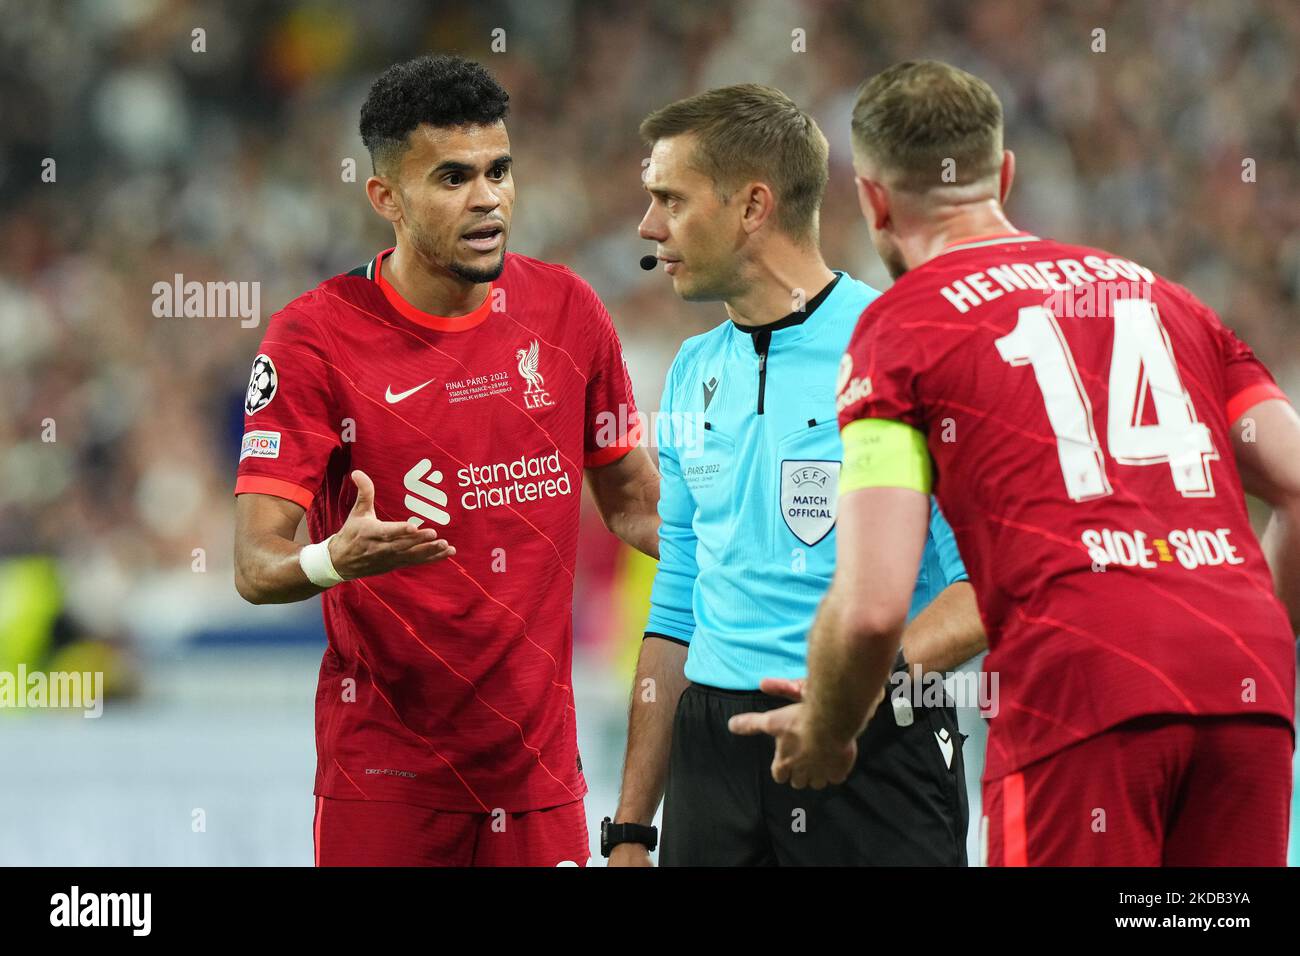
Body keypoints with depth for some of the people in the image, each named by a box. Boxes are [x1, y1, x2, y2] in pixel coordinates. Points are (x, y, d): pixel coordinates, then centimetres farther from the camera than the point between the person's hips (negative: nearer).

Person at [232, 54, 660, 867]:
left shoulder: (566, 309, 3)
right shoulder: (314, 336, -10)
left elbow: (632, 503, 15)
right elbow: (256, 565, -14)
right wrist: (335, 561, -36)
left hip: (539, 762, 4)